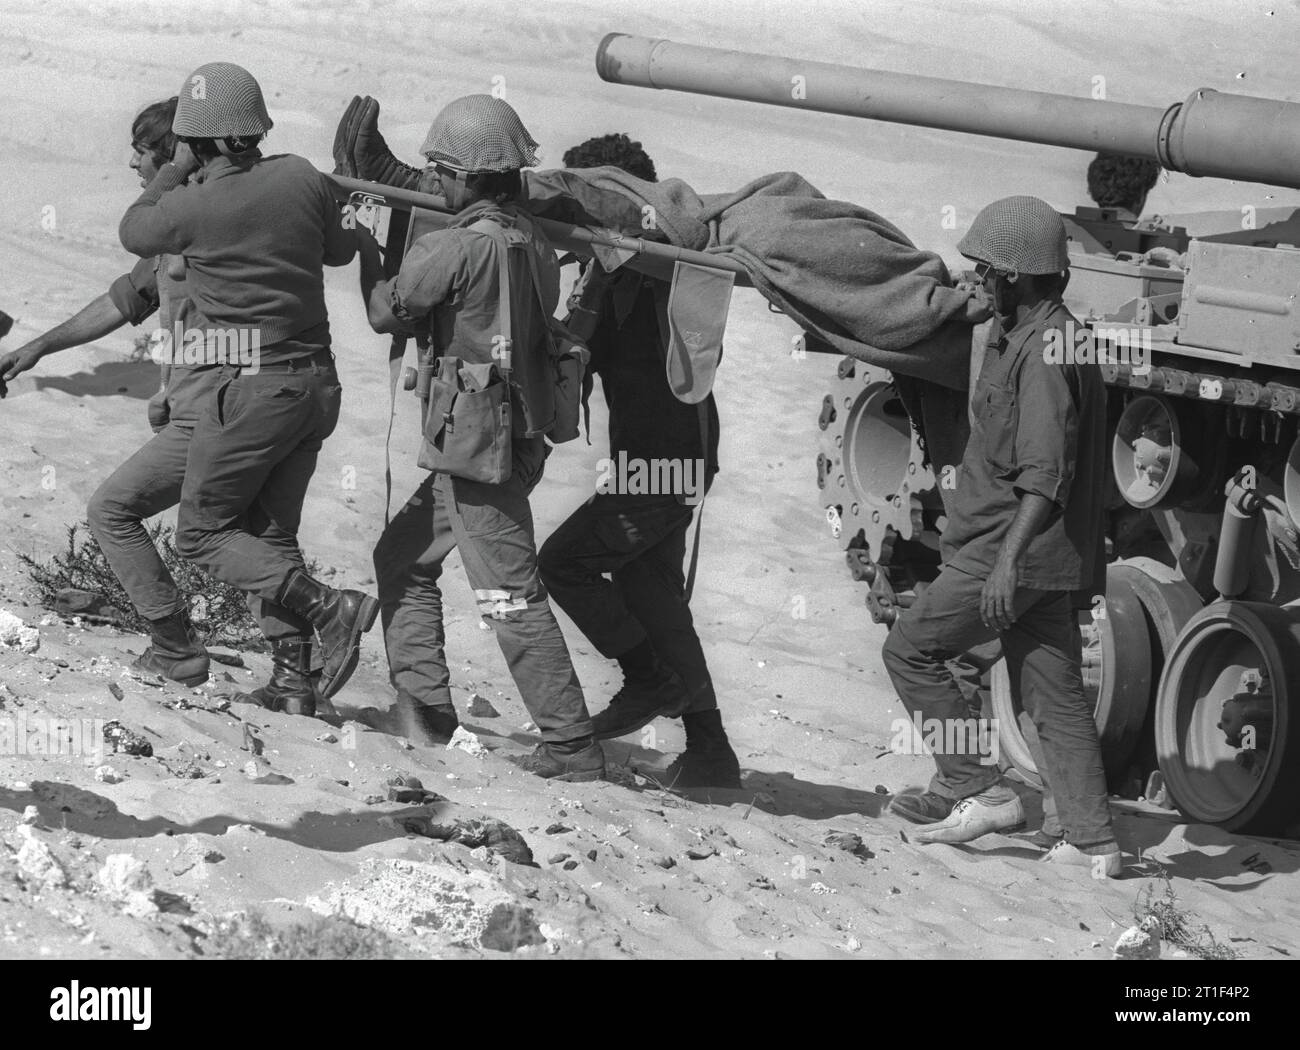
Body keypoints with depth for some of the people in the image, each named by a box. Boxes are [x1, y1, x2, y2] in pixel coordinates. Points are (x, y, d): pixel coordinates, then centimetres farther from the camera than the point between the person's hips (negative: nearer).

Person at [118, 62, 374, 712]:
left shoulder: (195, 207, -16)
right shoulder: (301, 177, -2)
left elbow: (133, 231, 6)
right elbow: (338, 250, 18)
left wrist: (177, 169, 15)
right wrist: (353, 234, 40)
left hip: (252, 388, -6)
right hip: (317, 383, 6)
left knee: (202, 534, 5)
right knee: (272, 531, 17)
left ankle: (329, 608, -12)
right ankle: (293, 678, 11)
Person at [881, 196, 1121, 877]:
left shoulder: (1044, 350, -17)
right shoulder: (1035, 338, 16)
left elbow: (1046, 475, -26)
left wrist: (1008, 559, -33)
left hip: (1018, 546, -10)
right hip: (1049, 558, 10)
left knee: (912, 648, 0)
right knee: (1055, 694, 9)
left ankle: (975, 789, -1)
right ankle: (1092, 841, 7)